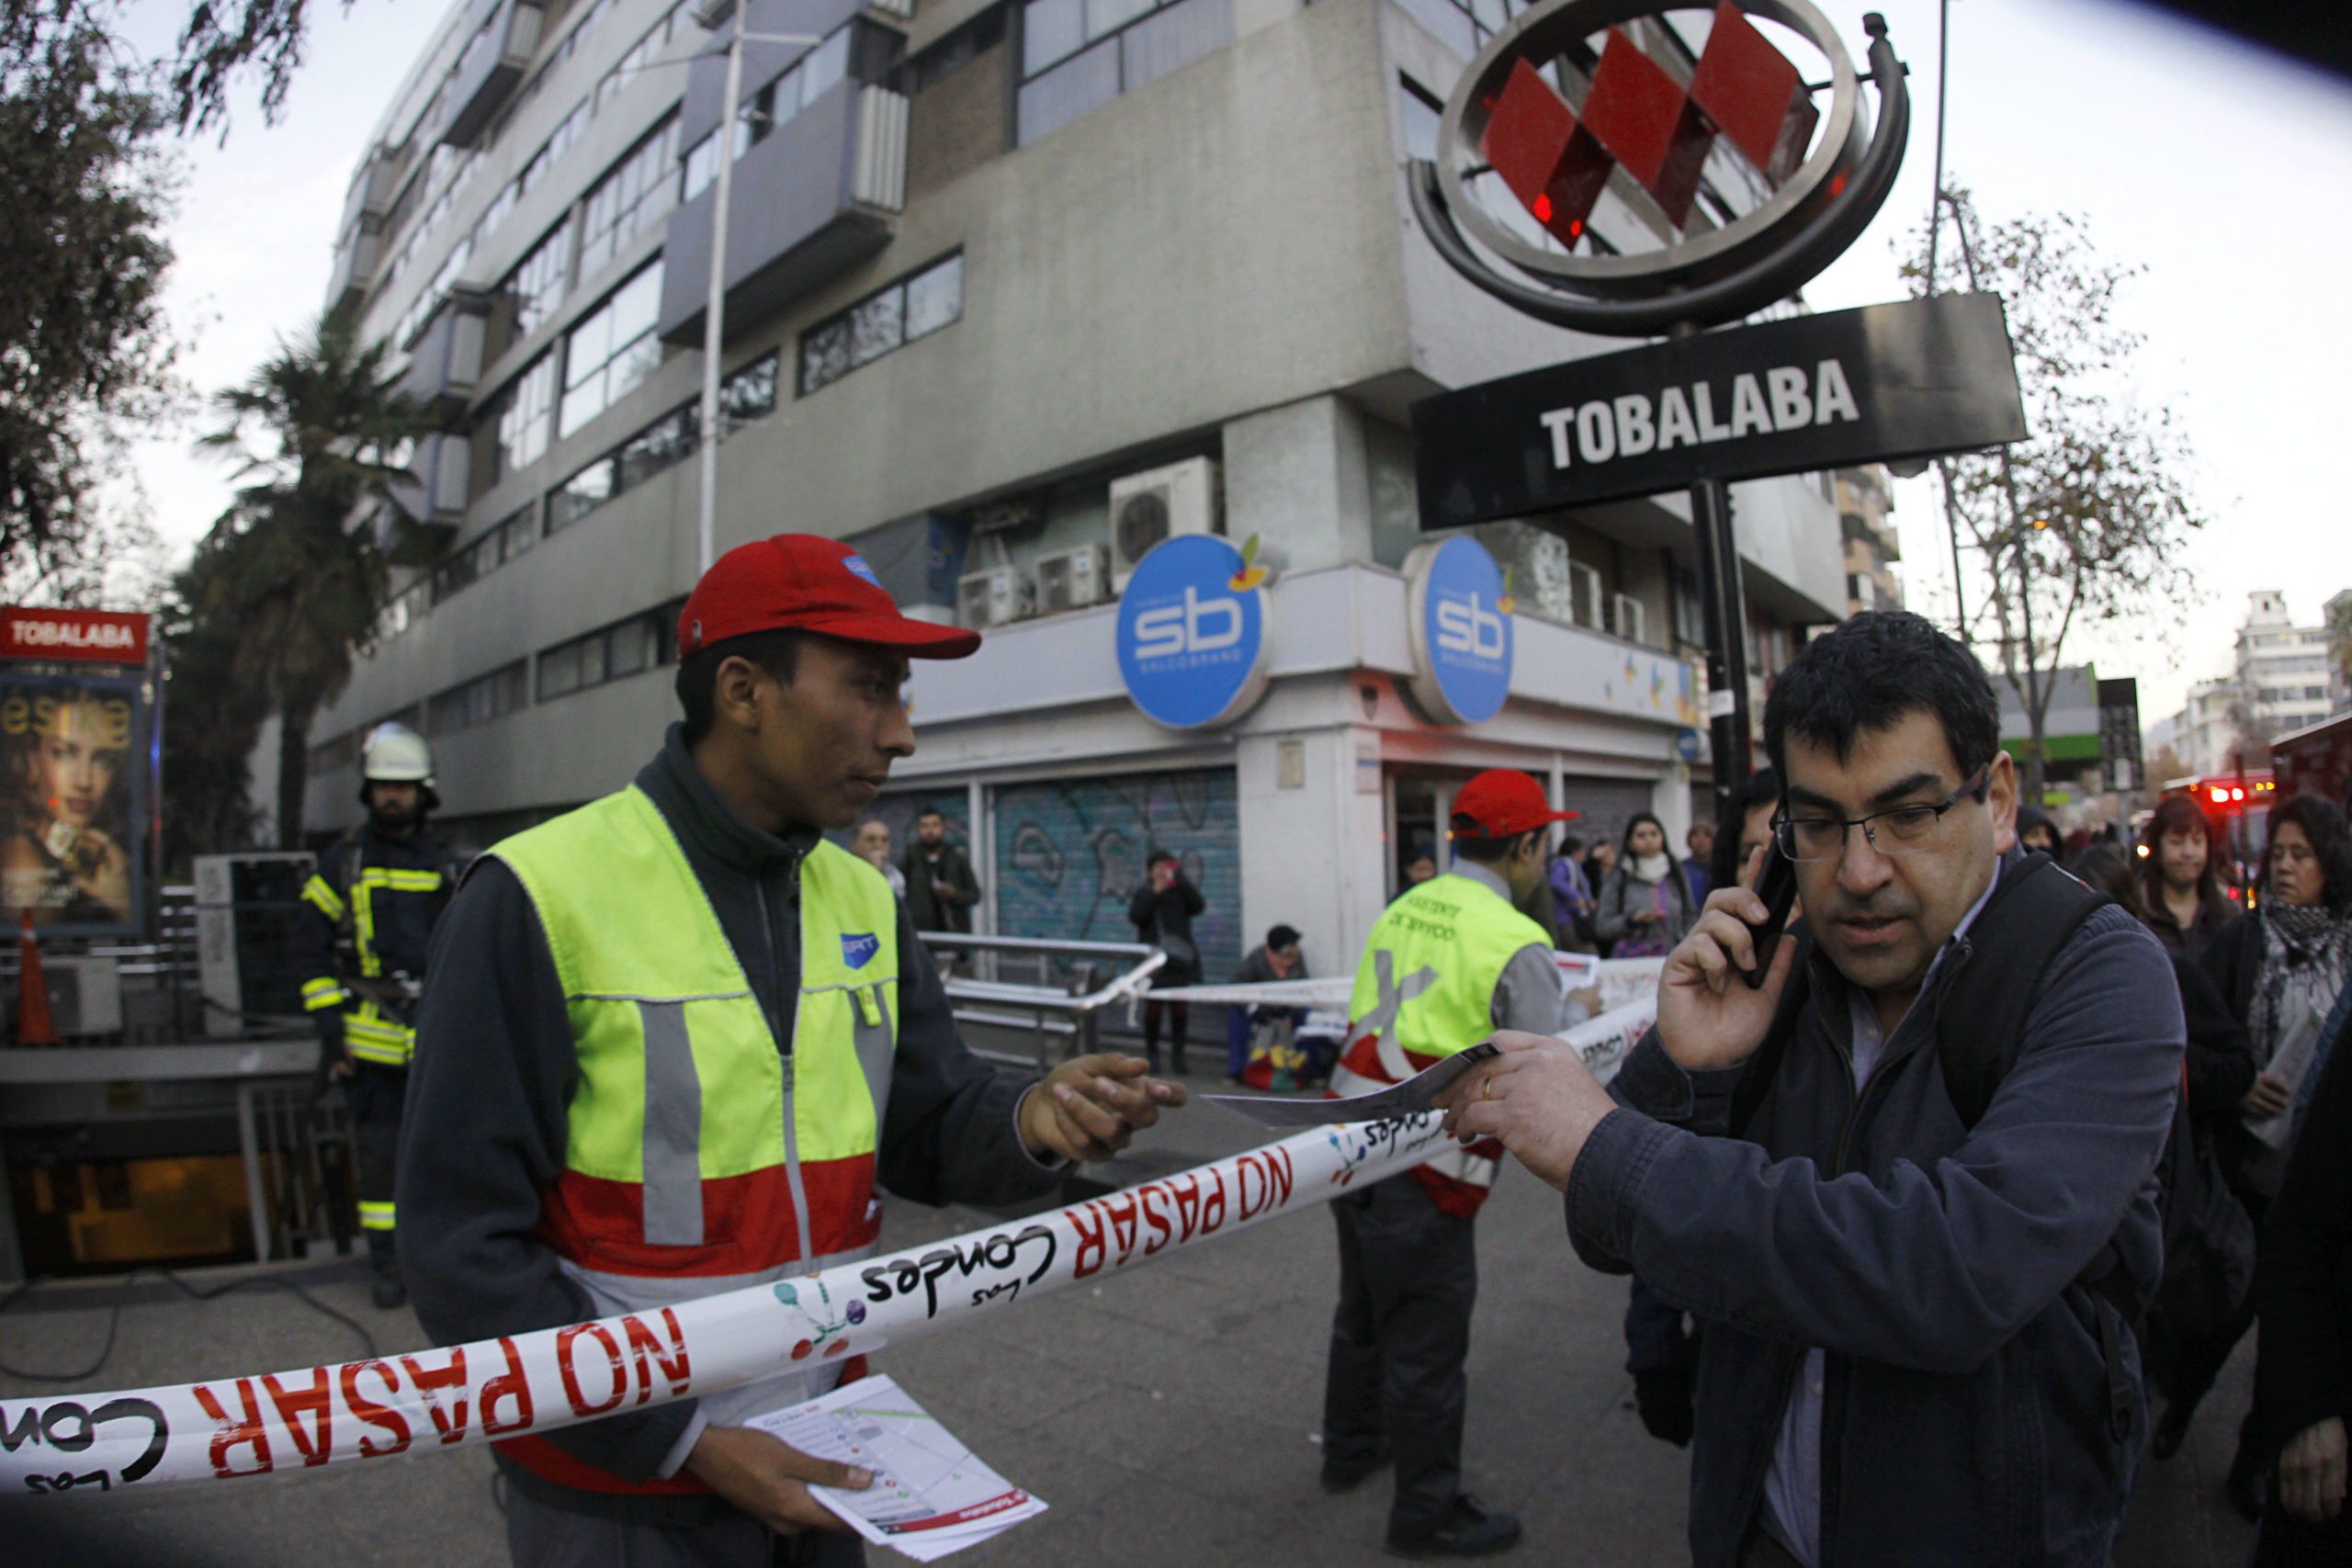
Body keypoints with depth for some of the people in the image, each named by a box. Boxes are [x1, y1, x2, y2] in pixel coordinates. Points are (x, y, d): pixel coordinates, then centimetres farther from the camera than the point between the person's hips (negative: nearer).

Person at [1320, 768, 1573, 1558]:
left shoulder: (1402, 909, 6)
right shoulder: (1517, 945, -15)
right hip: (1423, 1173, -8)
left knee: (1364, 1313, 26)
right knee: (1426, 1345, 11)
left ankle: (1350, 1448, 47)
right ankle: (1427, 1513, 29)